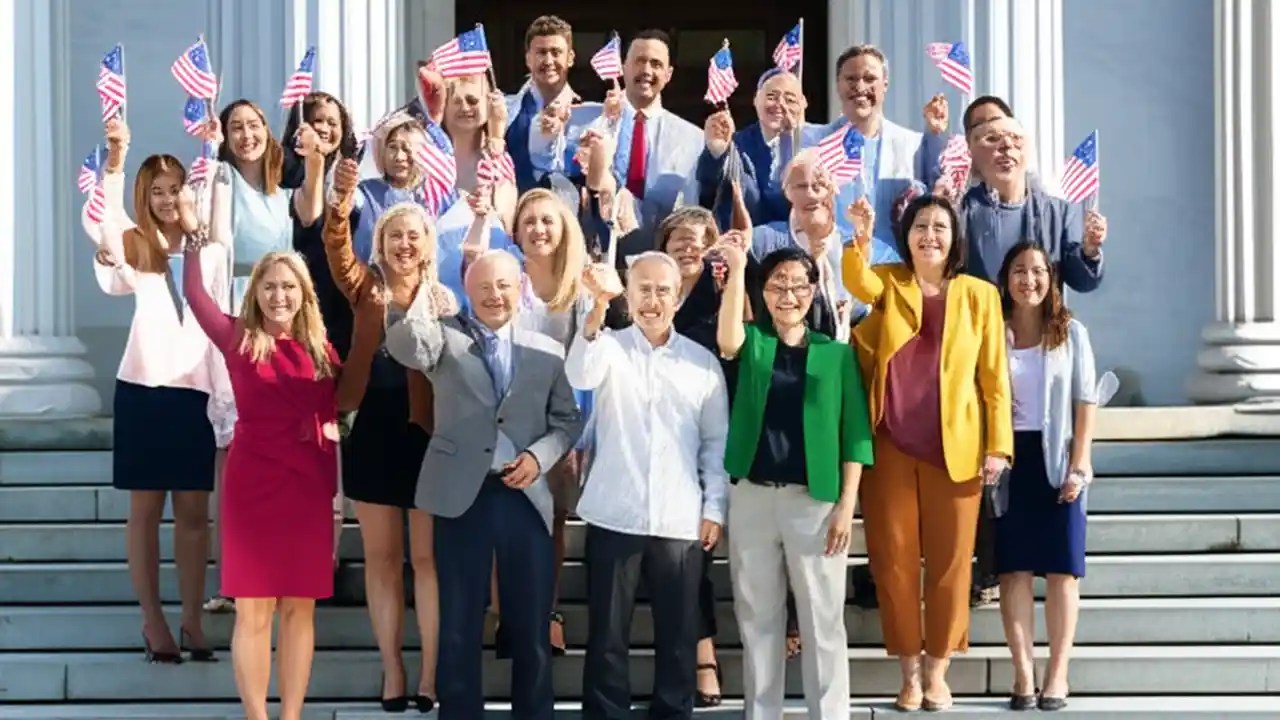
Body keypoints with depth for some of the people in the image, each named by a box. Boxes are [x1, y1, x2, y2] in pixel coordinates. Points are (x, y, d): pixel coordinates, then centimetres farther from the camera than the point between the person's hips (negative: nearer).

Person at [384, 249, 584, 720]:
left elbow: (568, 419, 9)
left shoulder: (547, 350, 10)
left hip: (526, 496, 2)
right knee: (459, 624, 4)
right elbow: (406, 348, -17)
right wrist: (426, 305, -29)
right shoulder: (446, 336, 4)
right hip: (462, 494, -1)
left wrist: (540, 455, -8)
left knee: (531, 624, 7)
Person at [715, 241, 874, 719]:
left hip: (815, 502, -2)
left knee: (822, 623, 1)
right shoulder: (752, 342, 7)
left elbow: (855, 433, 2)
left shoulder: (837, 353, 4)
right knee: (757, 620, 8)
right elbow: (726, 341, -18)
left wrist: (847, 504, -6)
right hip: (751, 498, 2)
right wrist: (736, 269, -23)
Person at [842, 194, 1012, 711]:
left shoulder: (979, 295, 3)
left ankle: (937, 671, 17)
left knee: (949, 561, 5)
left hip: (954, 448, -1)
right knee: (894, 559, 4)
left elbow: (994, 376, 2)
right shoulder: (888, 283, 5)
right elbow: (857, 283, -20)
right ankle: (909, 671, 16)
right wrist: (860, 238, -38)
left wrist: (998, 446, -3)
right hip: (890, 445, 1)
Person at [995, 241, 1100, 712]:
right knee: (1014, 568, 0)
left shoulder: (1071, 333, 4)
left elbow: (1086, 401, 1)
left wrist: (1079, 466, -7)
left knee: (1061, 568, 0)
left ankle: (1057, 675, 4)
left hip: (1056, 457, 0)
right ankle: (1023, 674, 2)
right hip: (1009, 458, 0)